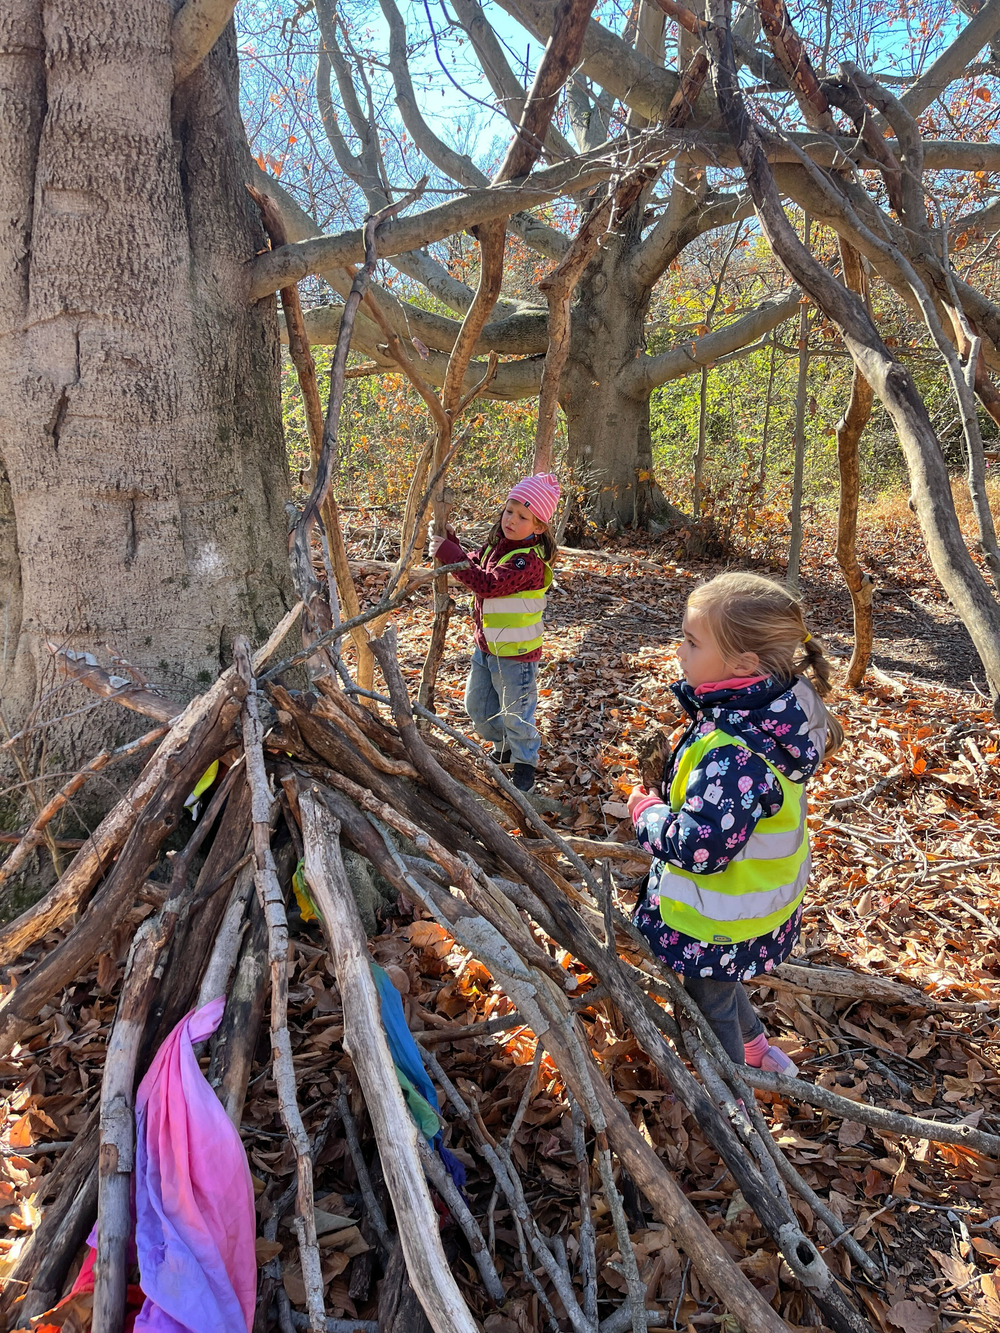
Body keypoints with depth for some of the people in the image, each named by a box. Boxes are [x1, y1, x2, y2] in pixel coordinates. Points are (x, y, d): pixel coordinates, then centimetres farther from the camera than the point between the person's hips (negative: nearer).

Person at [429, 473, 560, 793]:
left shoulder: (529, 560, -27)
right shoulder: (496, 544, 1)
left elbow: (487, 583, -35)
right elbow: (472, 564, 16)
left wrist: (449, 553, -32)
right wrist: (448, 541, -1)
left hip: (516, 653, -9)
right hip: (485, 646, 9)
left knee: (515, 715, 8)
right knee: (477, 706, 23)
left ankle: (525, 764, 31)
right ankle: (503, 747, 46)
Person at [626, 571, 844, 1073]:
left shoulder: (735, 754, -40)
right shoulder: (769, 711, -10)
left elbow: (699, 847, -35)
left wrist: (645, 811, -19)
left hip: (720, 924, -8)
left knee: (709, 1006, 19)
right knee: (718, 984, 33)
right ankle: (756, 1049, 57)